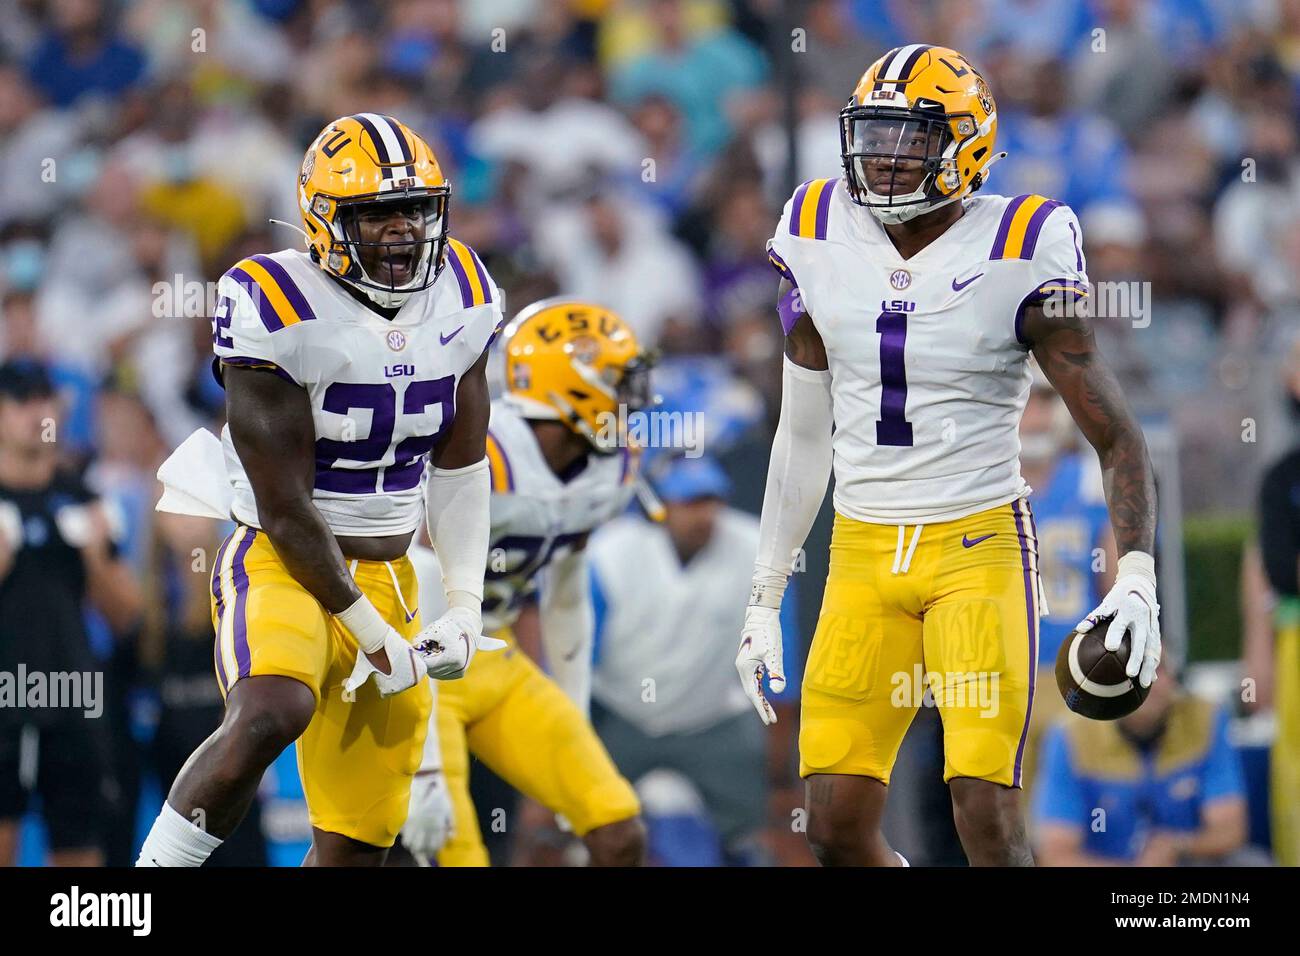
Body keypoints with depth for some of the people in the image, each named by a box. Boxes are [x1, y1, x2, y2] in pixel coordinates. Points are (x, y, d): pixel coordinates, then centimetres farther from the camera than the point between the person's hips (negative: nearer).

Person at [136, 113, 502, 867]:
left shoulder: (461, 297, 1)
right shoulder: (278, 314, -18)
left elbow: (462, 466, 11)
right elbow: (284, 505, -16)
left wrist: (465, 607, 1)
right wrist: (371, 632, -13)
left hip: (386, 576, 6)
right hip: (281, 566, -6)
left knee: (359, 844, 4)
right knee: (273, 712, -37)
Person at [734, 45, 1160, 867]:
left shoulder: (1016, 257, -10)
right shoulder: (821, 241, 4)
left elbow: (1117, 437, -6)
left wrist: (1137, 579, -19)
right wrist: (764, 602, 15)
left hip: (980, 546, -4)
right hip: (864, 552, 4)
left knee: (988, 819, -14)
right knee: (837, 828, -2)